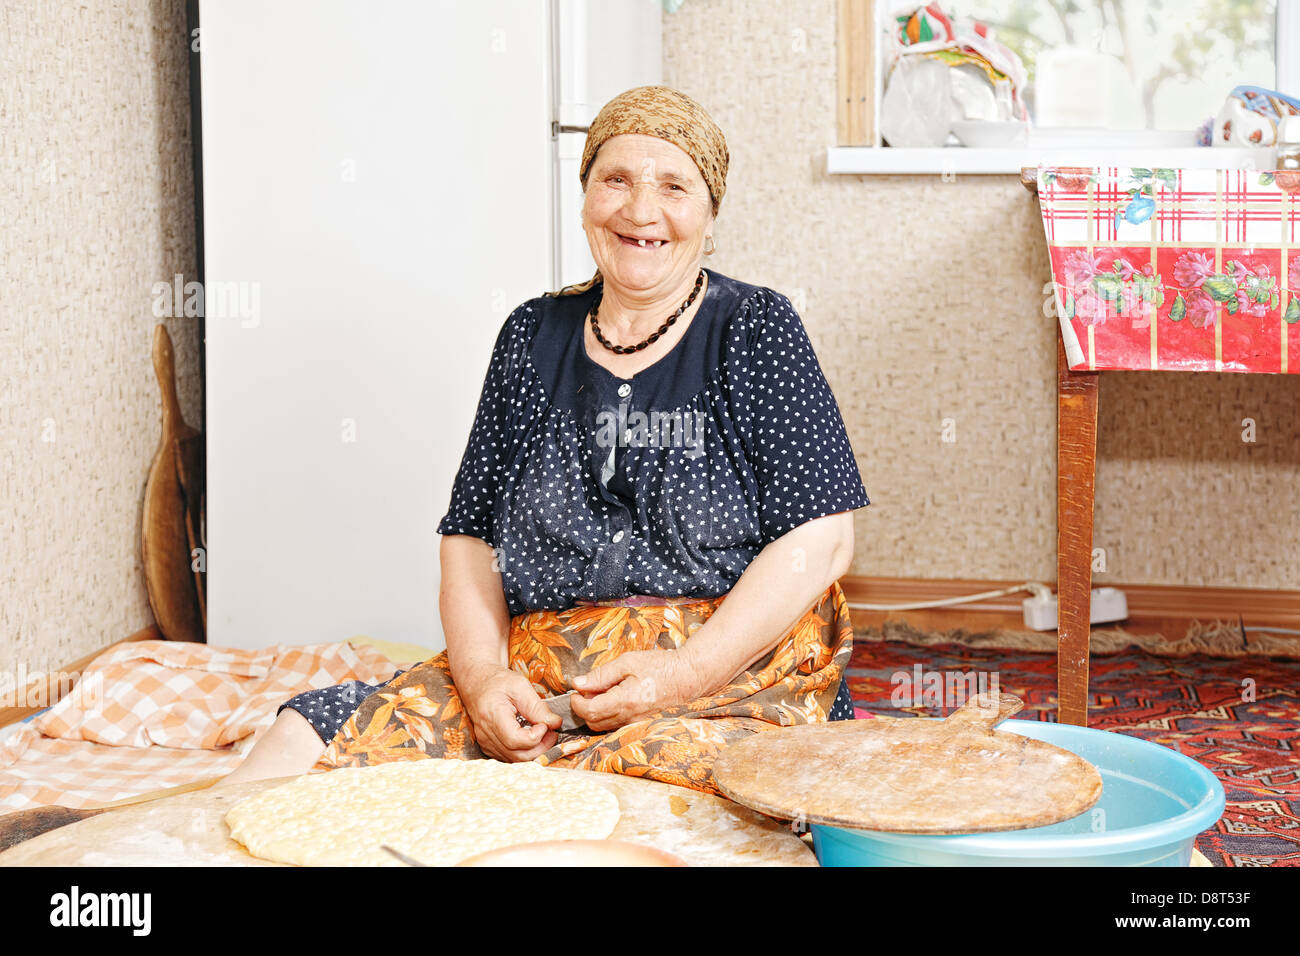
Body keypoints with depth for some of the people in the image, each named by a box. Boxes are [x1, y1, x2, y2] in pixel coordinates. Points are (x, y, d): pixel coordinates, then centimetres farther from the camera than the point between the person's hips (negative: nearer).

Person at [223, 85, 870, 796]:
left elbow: (821, 541, -5)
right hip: (536, 677, 3)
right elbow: (471, 534, 13)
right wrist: (482, 673, -8)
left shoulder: (753, 329, 3)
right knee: (306, 744, -19)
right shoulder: (534, 336, 14)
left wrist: (682, 674, -16)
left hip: (734, 675, -3)